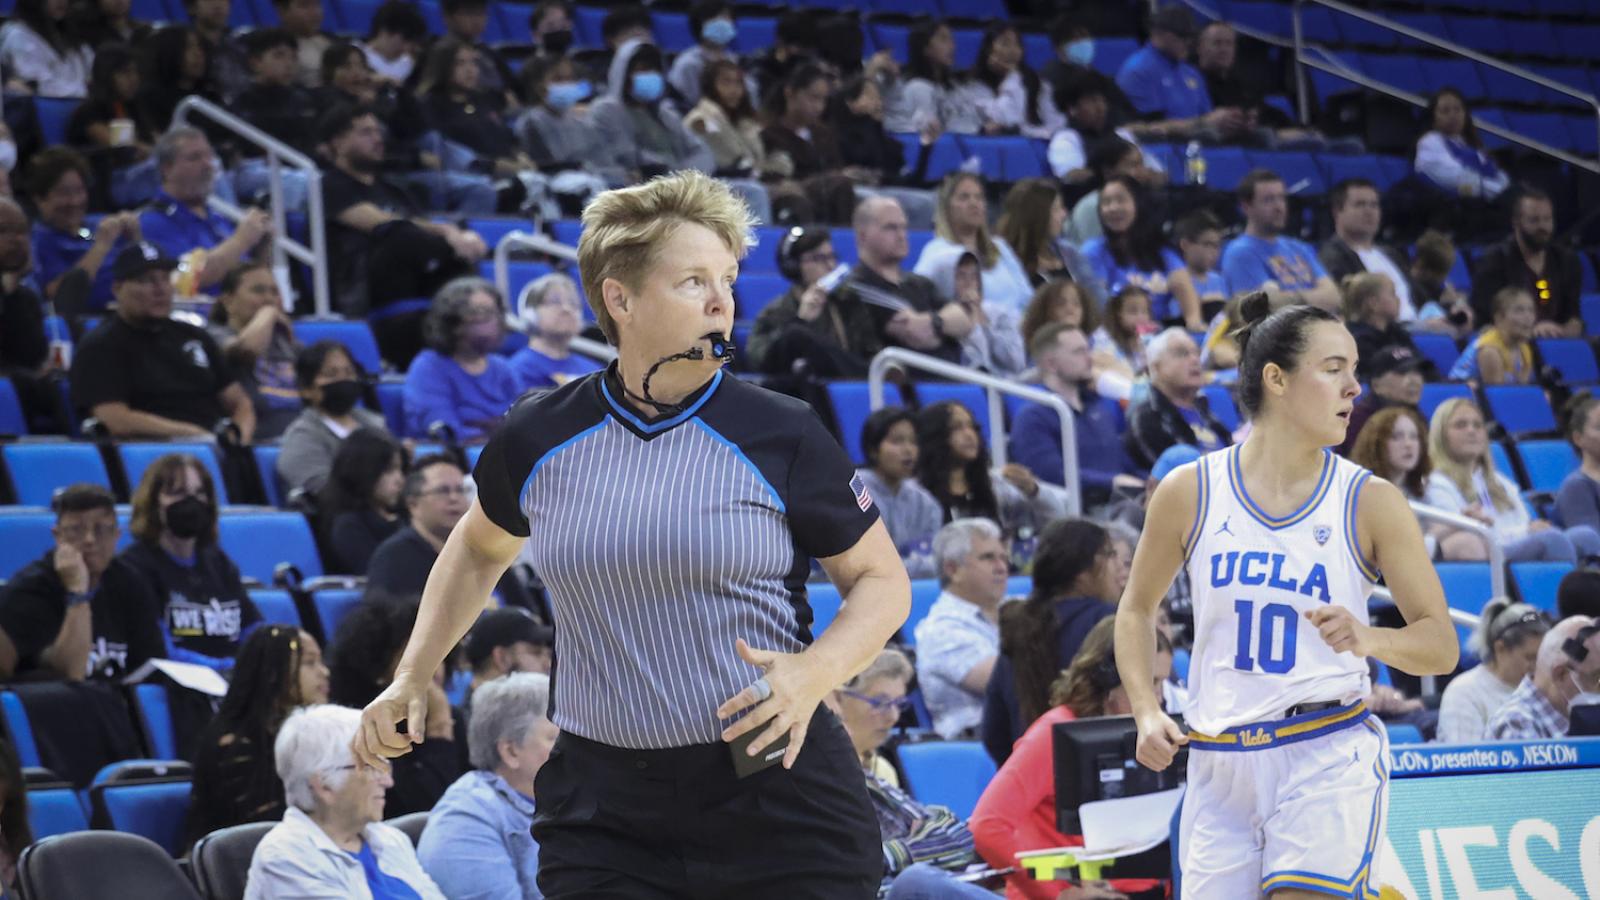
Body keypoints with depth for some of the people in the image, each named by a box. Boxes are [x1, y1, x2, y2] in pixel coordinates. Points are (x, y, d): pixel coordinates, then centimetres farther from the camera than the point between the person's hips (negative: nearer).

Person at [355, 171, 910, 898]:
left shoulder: (783, 436, -5)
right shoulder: (539, 439, 2)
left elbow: (882, 580, 5)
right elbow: (479, 547, 24)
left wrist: (813, 674, -13)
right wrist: (412, 679, 19)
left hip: (775, 798, -1)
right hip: (603, 806, 2)